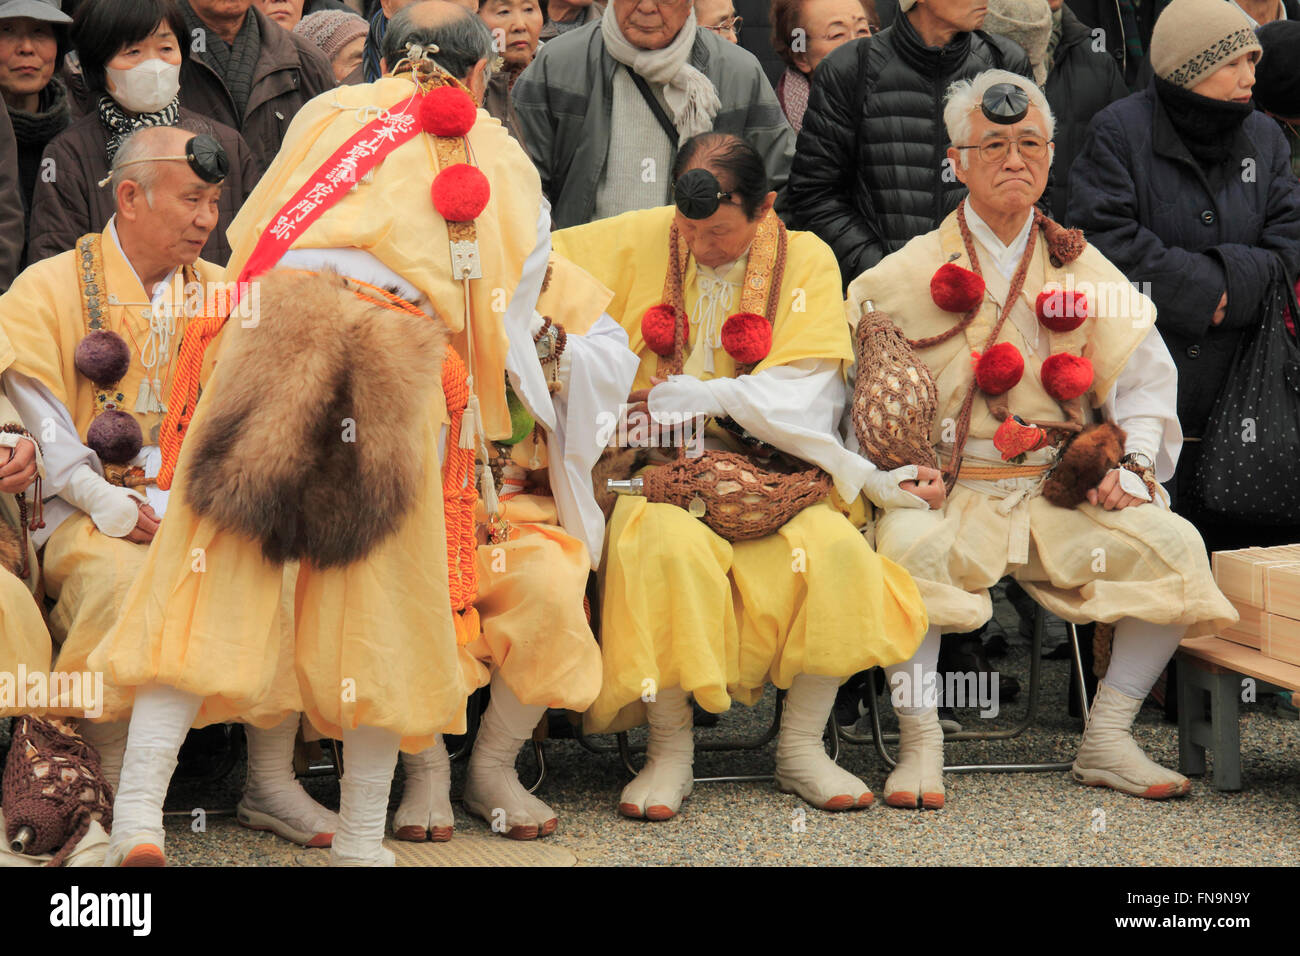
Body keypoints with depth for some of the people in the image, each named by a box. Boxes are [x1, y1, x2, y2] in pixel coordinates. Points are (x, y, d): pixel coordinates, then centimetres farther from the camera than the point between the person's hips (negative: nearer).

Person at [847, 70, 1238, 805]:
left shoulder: (1085, 272, 14)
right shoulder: (909, 274, 7)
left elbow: (1146, 383, 15)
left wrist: (1134, 464, -3)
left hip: (1064, 497, 3)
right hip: (948, 494, -3)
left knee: (1173, 545, -21)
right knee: (906, 546, -36)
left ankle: (1108, 740, -9)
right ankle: (920, 744, -23)